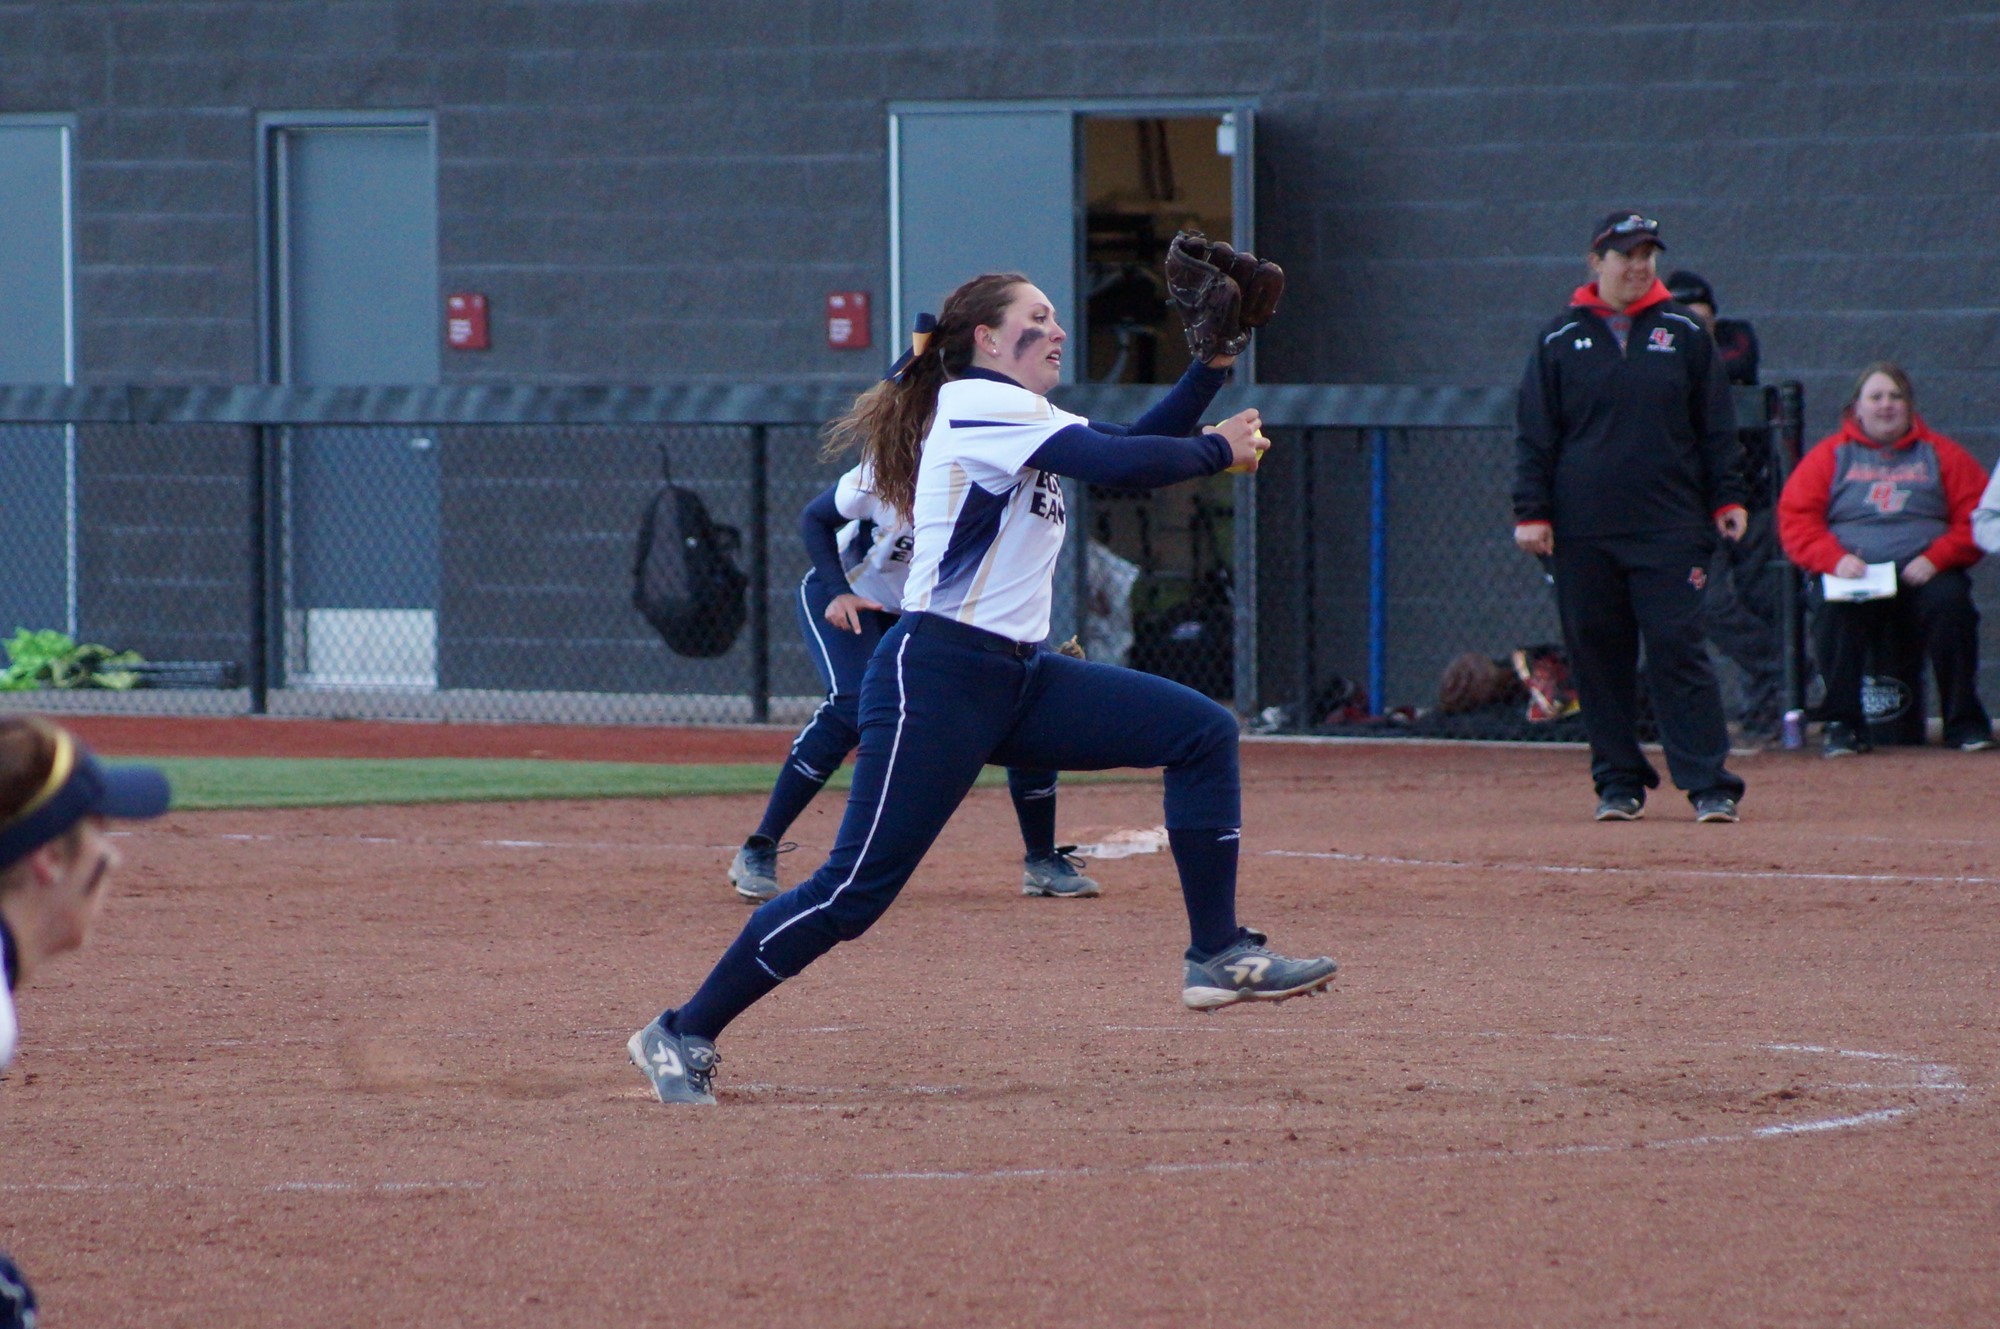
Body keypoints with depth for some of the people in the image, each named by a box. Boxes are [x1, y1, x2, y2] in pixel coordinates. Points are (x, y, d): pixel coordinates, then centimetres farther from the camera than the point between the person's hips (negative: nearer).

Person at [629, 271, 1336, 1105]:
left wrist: (1214, 365, 9)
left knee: (1203, 732, 2)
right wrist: (1220, 451, -6)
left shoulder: (1016, 419, 20)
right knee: (857, 888, -14)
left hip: (1018, 683, 10)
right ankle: (682, 1037, -4)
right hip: (937, 681, -10)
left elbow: (1136, 445, 19)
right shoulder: (978, 405, -9)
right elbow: (1120, 465, -19)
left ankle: (1217, 957, 0)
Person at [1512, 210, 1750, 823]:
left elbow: (1716, 424, 10)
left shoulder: (1684, 332, 7)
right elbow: (1534, 434, 7)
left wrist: (1727, 498, 3)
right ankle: (1618, 781, 12)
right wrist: (1531, 512, 0)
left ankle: (1710, 784, -7)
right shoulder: (1561, 338, 6)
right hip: (1584, 532, 1)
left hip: (1669, 526, -1)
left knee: (1678, 647, -8)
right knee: (1598, 655, 2)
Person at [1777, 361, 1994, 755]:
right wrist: (1835, 559, -14)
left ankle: (1965, 722, -23)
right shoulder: (1831, 455, 14)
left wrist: (1936, 559, -11)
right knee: (1836, 608, -34)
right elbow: (1795, 518, 4)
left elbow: (1976, 517, 7)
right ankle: (1841, 724, -28)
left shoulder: (1939, 454, 15)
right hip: (1853, 574, 0)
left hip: (1923, 576, 0)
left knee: (1950, 601, -32)